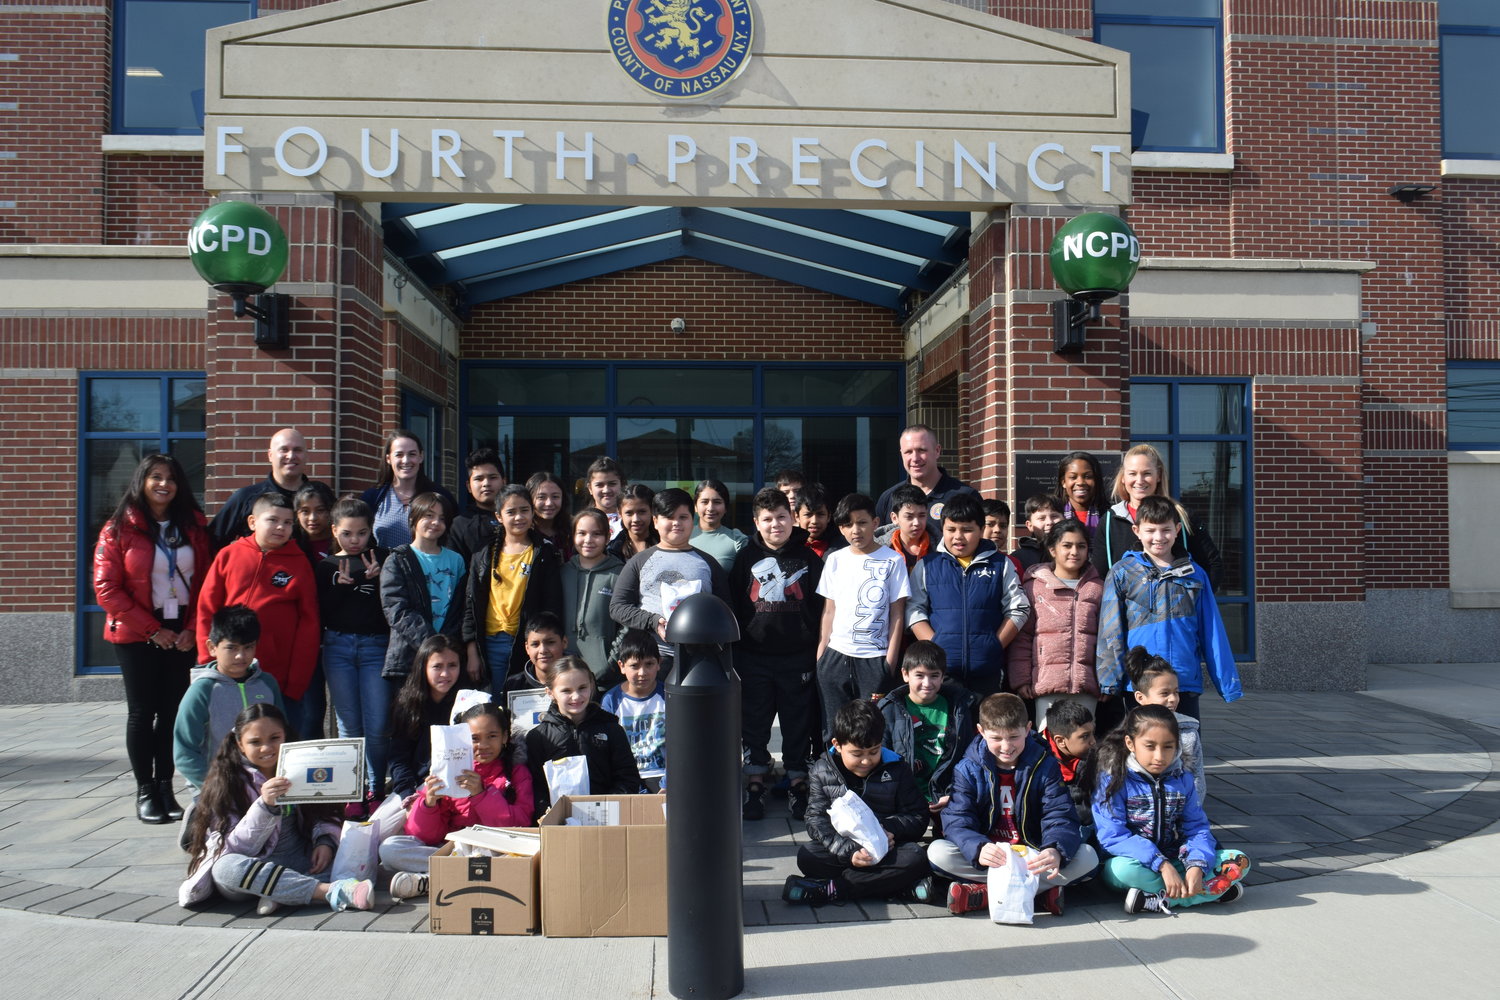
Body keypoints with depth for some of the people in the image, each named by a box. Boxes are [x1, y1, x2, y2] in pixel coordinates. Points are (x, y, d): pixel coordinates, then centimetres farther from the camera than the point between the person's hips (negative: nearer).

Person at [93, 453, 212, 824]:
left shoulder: (193, 526, 7)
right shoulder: (119, 528, -3)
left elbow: (205, 581, 7)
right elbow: (106, 588, -8)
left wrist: (193, 628, -6)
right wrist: (152, 630, -11)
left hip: (181, 635, 3)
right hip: (137, 636, -3)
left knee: (173, 710, 4)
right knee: (142, 711, 3)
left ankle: (166, 788, 13)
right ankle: (145, 792, 11)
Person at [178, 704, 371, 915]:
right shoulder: (227, 781, -8)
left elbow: (318, 816, 9)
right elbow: (237, 848, -15)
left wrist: (324, 840, -14)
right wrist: (264, 805, -31)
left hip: (297, 862, 4)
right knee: (225, 867, -37)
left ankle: (280, 893, -33)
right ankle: (330, 892, -44)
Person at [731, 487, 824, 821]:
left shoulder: (808, 558, 4)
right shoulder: (746, 558, 6)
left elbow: (821, 607, 5)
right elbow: (732, 606, 8)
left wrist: (819, 650, 0)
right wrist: (734, 650, 3)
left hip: (798, 657, -1)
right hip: (753, 658, 1)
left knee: (798, 725, 6)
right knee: (754, 725, 7)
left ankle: (798, 787, 19)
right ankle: (755, 787, 19)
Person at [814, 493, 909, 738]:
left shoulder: (893, 561, -1)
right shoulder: (835, 560, 8)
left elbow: (897, 615, -1)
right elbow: (829, 611, 11)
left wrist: (890, 661, -5)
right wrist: (820, 655, 6)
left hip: (875, 659, -3)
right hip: (835, 657, 3)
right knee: (834, 730, 7)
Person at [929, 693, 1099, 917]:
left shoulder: (1045, 766, -1)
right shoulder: (968, 769, -4)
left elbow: (1060, 818, -10)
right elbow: (957, 822, -14)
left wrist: (1055, 851, -34)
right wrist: (978, 848, -38)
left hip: (1032, 855, 1)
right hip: (990, 856, 0)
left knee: (1087, 857, -25)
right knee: (937, 852, -28)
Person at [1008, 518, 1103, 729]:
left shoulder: (1098, 588, 12)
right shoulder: (1034, 587, 5)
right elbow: (1021, 638, 4)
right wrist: (1021, 680, -2)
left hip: (1086, 686, 2)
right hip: (1046, 684, -2)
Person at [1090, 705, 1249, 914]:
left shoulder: (1182, 779, 6)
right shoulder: (1113, 779, -9)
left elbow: (1197, 828, 1)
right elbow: (1113, 836, -18)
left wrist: (1196, 865, -20)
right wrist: (1162, 865, -26)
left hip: (1174, 862, 5)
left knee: (1239, 861, -11)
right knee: (1125, 868, -38)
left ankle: (1158, 900, -24)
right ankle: (1215, 889, -22)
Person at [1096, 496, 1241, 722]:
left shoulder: (1194, 574, 10)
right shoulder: (1122, 573, 4)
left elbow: (1213, 633, 10)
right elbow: (1111, 632, 2)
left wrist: (1227, 682, 7)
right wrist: (1110, 680, -5)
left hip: (1187, 684, 2)